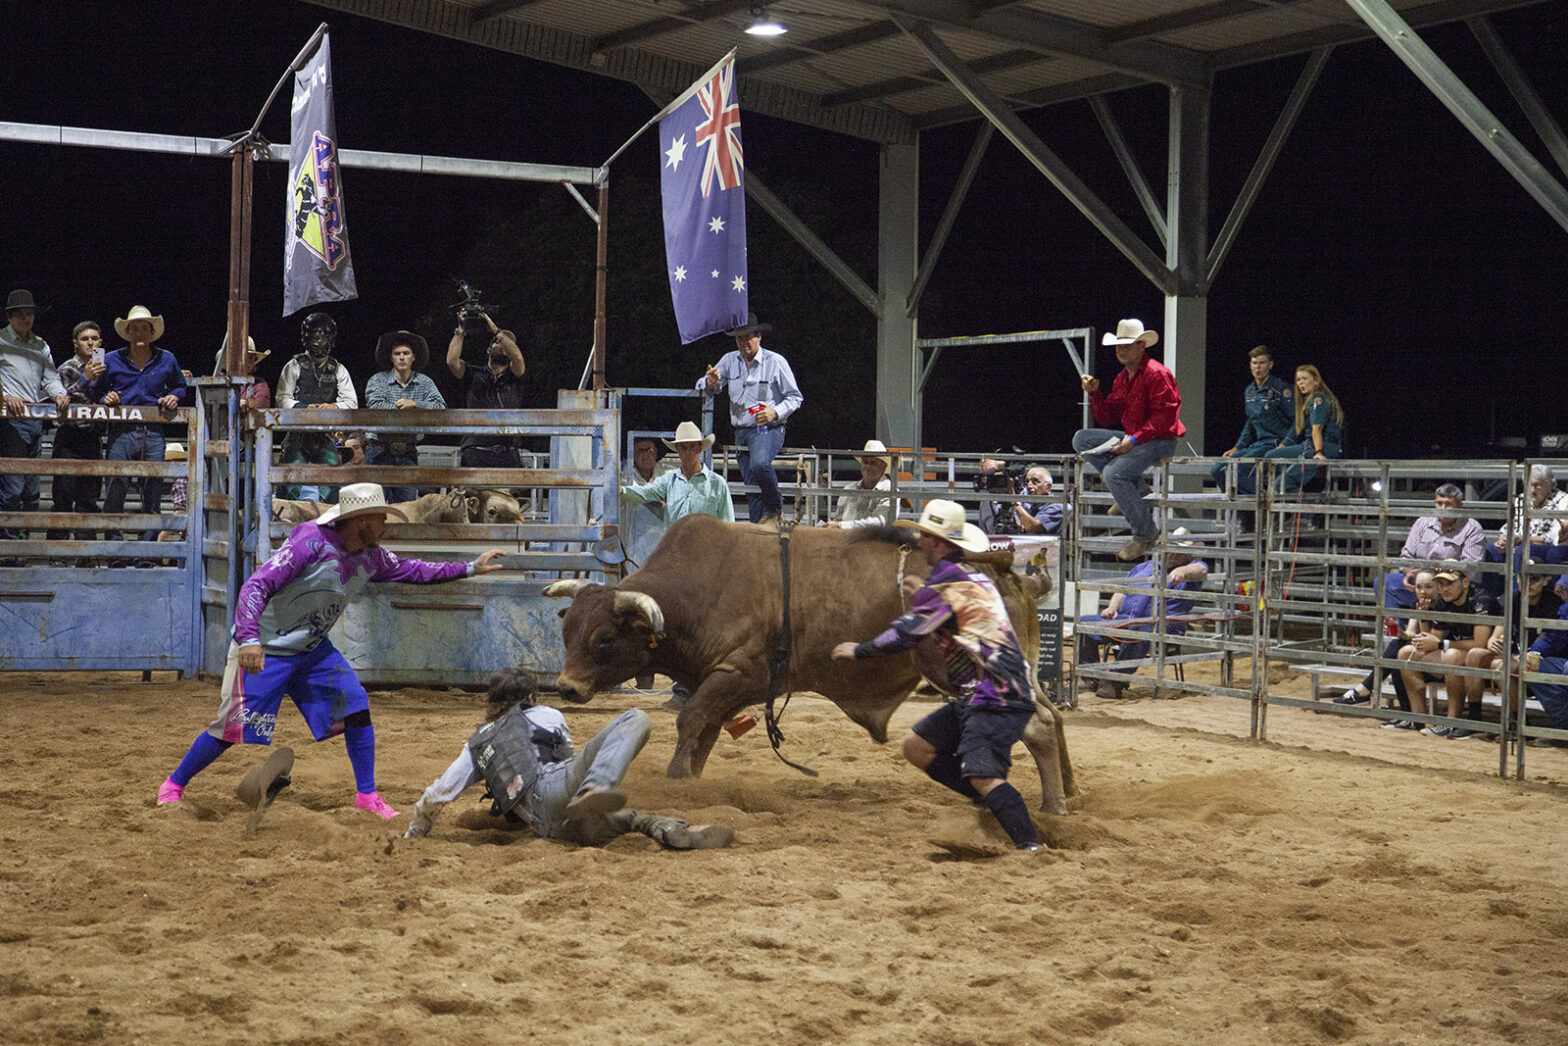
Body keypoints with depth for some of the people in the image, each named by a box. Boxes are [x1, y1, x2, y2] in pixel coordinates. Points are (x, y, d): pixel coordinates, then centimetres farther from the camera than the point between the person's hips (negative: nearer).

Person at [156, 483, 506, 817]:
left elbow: (406, 570, 15)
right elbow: (256, 585, -30)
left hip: (313, 649, 7)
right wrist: (249, 640, -44)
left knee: (356, 707, -5)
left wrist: (469, 569, 10)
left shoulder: (370, 556, -2)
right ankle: (173, 785, 14)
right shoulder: (310, 544, -26)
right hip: (263, 651, -7)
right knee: (236, 728, -7)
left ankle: (366, 796, 7)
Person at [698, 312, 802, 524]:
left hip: (768, 429, -5)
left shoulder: (775, 362, -3)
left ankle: (775, 505, -10)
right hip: (741, 432, 5)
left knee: (759, 464, -33)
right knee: (751, 486, 4)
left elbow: (795, 397, 1)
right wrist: (710, 382, -14)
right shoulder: (729, 360, 9)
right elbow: (703, 385, 11)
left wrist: (776, 412, -18)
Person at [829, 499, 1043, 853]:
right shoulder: (974, 577, 19)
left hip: (995, 699, -10)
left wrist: (858, 650, 2)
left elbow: (905, 634, -11)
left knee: (983, 776, -24)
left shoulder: (946, 580, -9)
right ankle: (997, 804, 11)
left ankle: (1031, 847, -30)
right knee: (917, 747, 12)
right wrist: (924, 596, 32)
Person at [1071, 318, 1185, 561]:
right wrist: (1094, 393, 2)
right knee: (1081, 439, -2)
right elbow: (1107, 419, 17)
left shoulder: (1156, 374, -13)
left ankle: (1145, 532, -12)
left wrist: (1134, 440, -26)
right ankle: (1133, 487, -5)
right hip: (1133, 439, 9)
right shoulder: (1122, 378, 15)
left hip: (1159, 441, -9)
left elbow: (1164, 417, -20)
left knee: (1113, 473, -28)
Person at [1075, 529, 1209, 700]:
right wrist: (1112, 607, 10)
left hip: (1160, 625, -7)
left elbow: (1201, 571, -16)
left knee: (1137, 630, -41)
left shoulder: (1192, 566, 9)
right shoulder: (1146, 566, 28)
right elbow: (1122, 589, 31)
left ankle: (1115, 683, -40)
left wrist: (1183, 571, -39)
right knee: (1084, 624, -7)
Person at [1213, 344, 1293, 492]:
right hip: (1257, 444, 8)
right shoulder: (1249, 391, 14)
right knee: (1217, 470, -1)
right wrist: (1237, 448, 18)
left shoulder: (1281, 388, -10)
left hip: (1276, 444, -8)